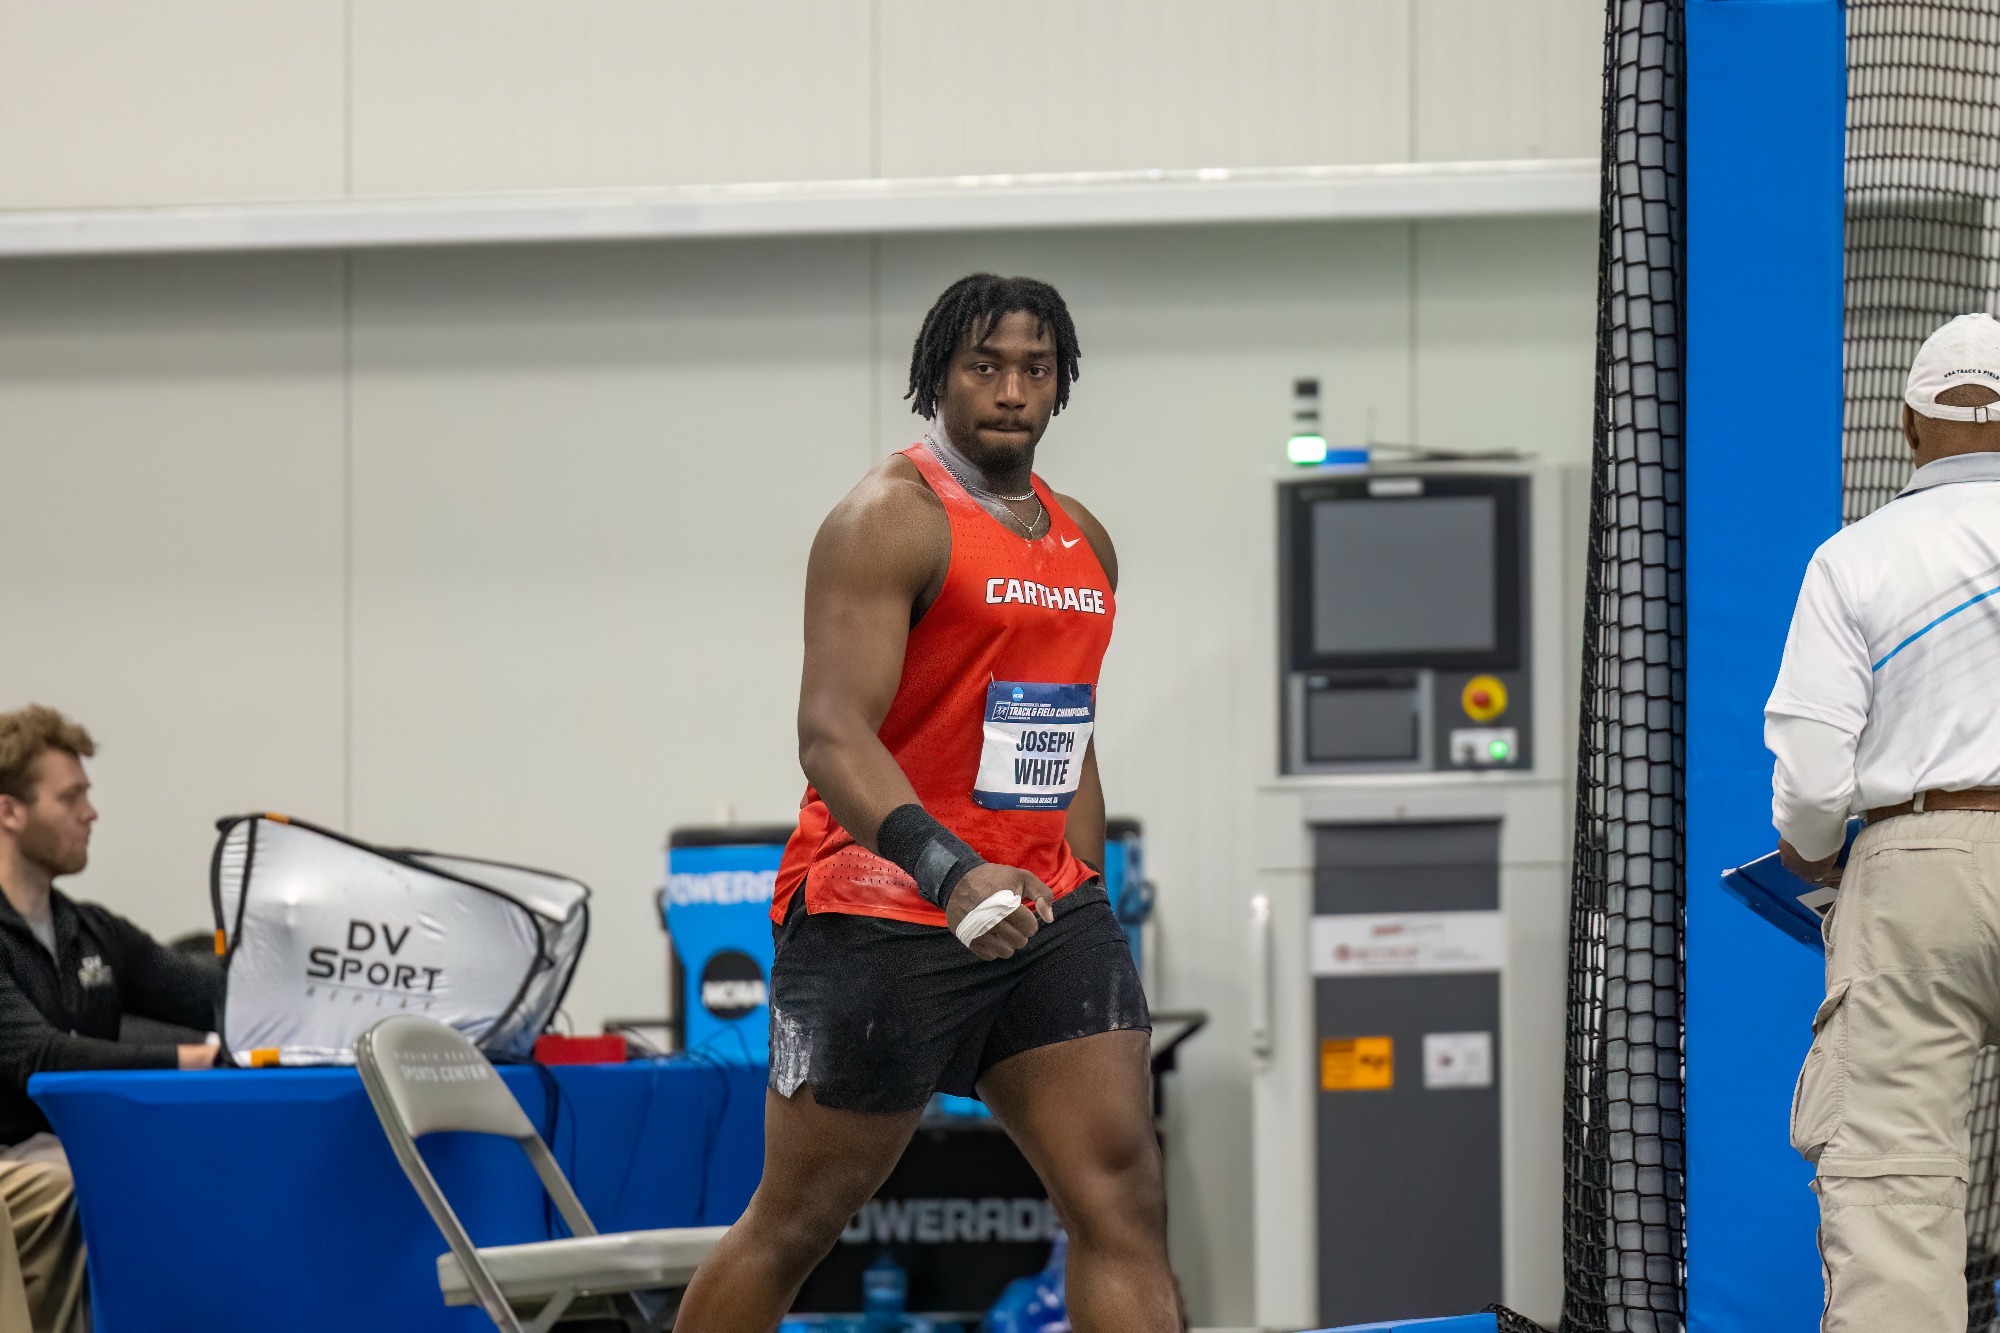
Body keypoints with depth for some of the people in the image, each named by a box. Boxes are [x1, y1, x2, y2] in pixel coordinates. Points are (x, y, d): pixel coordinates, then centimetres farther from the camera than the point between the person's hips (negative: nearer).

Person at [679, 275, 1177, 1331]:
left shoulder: (1085, 543, 15)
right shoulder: (889, 519, -10)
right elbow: (833, 736, -21)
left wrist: (1082, 904, 20)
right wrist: (952, 872, -35)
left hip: (1046, 914, 7)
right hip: (882, 916, -7)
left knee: (1124, 1200, -6)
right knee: (794, 1223, 2)